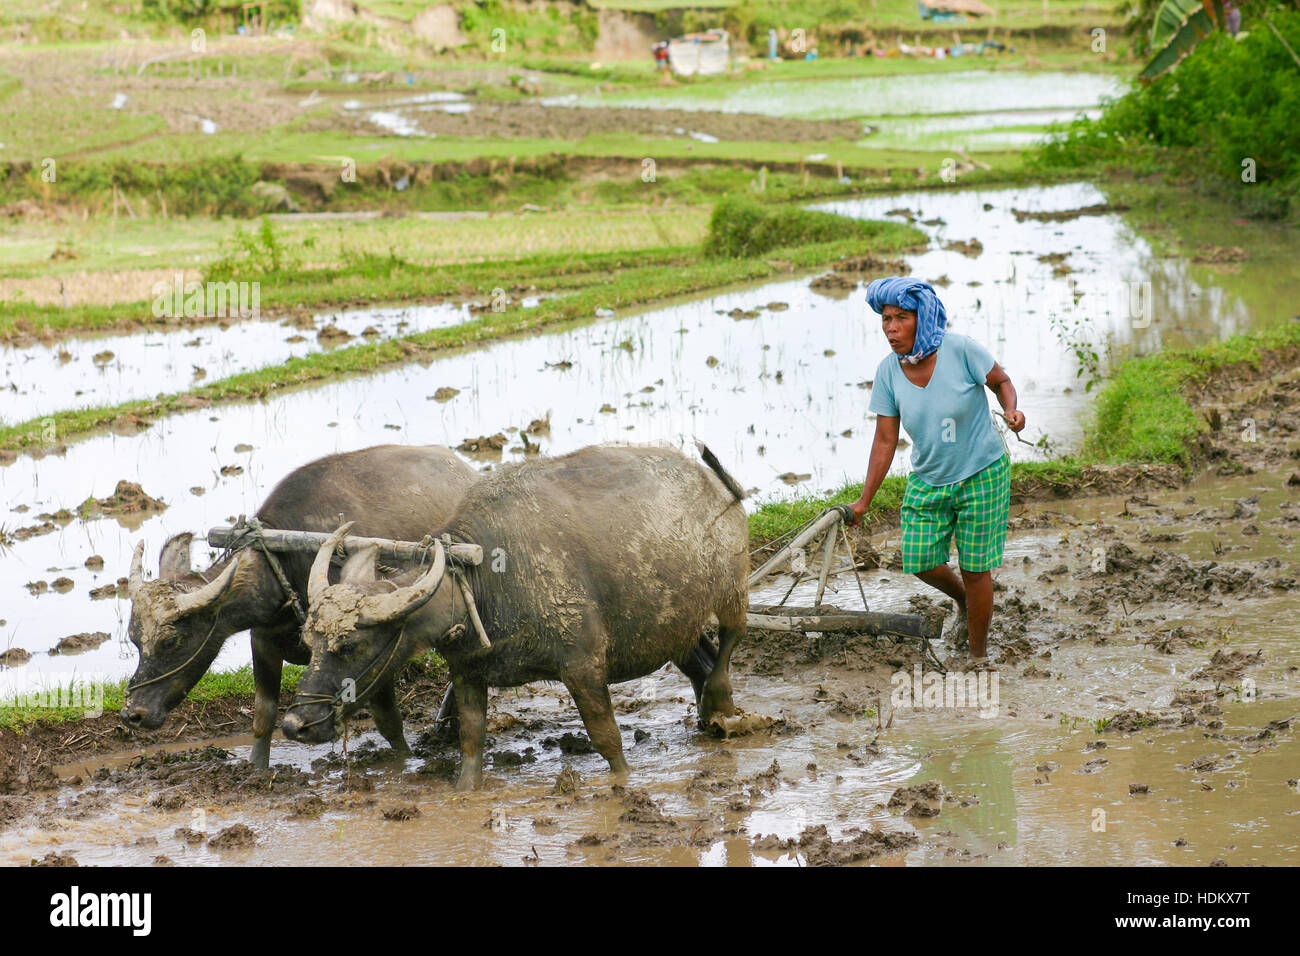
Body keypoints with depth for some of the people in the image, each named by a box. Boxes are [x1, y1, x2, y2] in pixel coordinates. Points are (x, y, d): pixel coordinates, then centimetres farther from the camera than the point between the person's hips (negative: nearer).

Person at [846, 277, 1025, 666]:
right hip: (927, 481, 4)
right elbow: (885, 440, -3)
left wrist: (1011, 410, -26)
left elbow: (1001, 381, -4)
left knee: (975, 568, 0)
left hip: (981, 473, -4)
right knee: (919, 561, -1)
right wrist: (864, 500, -3)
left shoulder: (959, 349, -20)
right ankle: (964, 603, 34)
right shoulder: (888, 372, -9)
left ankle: (979, 656, 20)